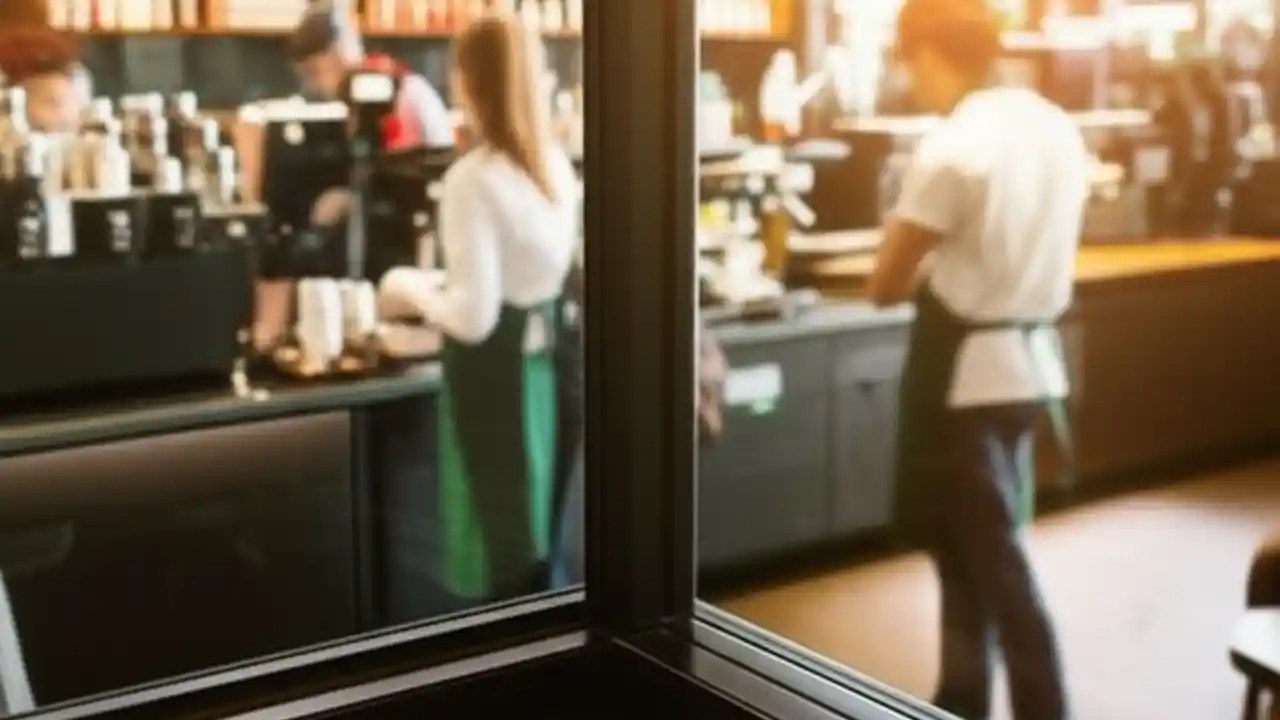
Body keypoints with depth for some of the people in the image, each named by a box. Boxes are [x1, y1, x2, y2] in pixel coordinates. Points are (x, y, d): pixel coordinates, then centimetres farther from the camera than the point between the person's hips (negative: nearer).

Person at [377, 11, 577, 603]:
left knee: (499, 554, 6)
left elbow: (475, 317, -21)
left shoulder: (473, 178, -19)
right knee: (533, 542, 20)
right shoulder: (558, 167, 5)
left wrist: (416, 293, -3)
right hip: (543, 368, 7)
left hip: (494, 376, -7)